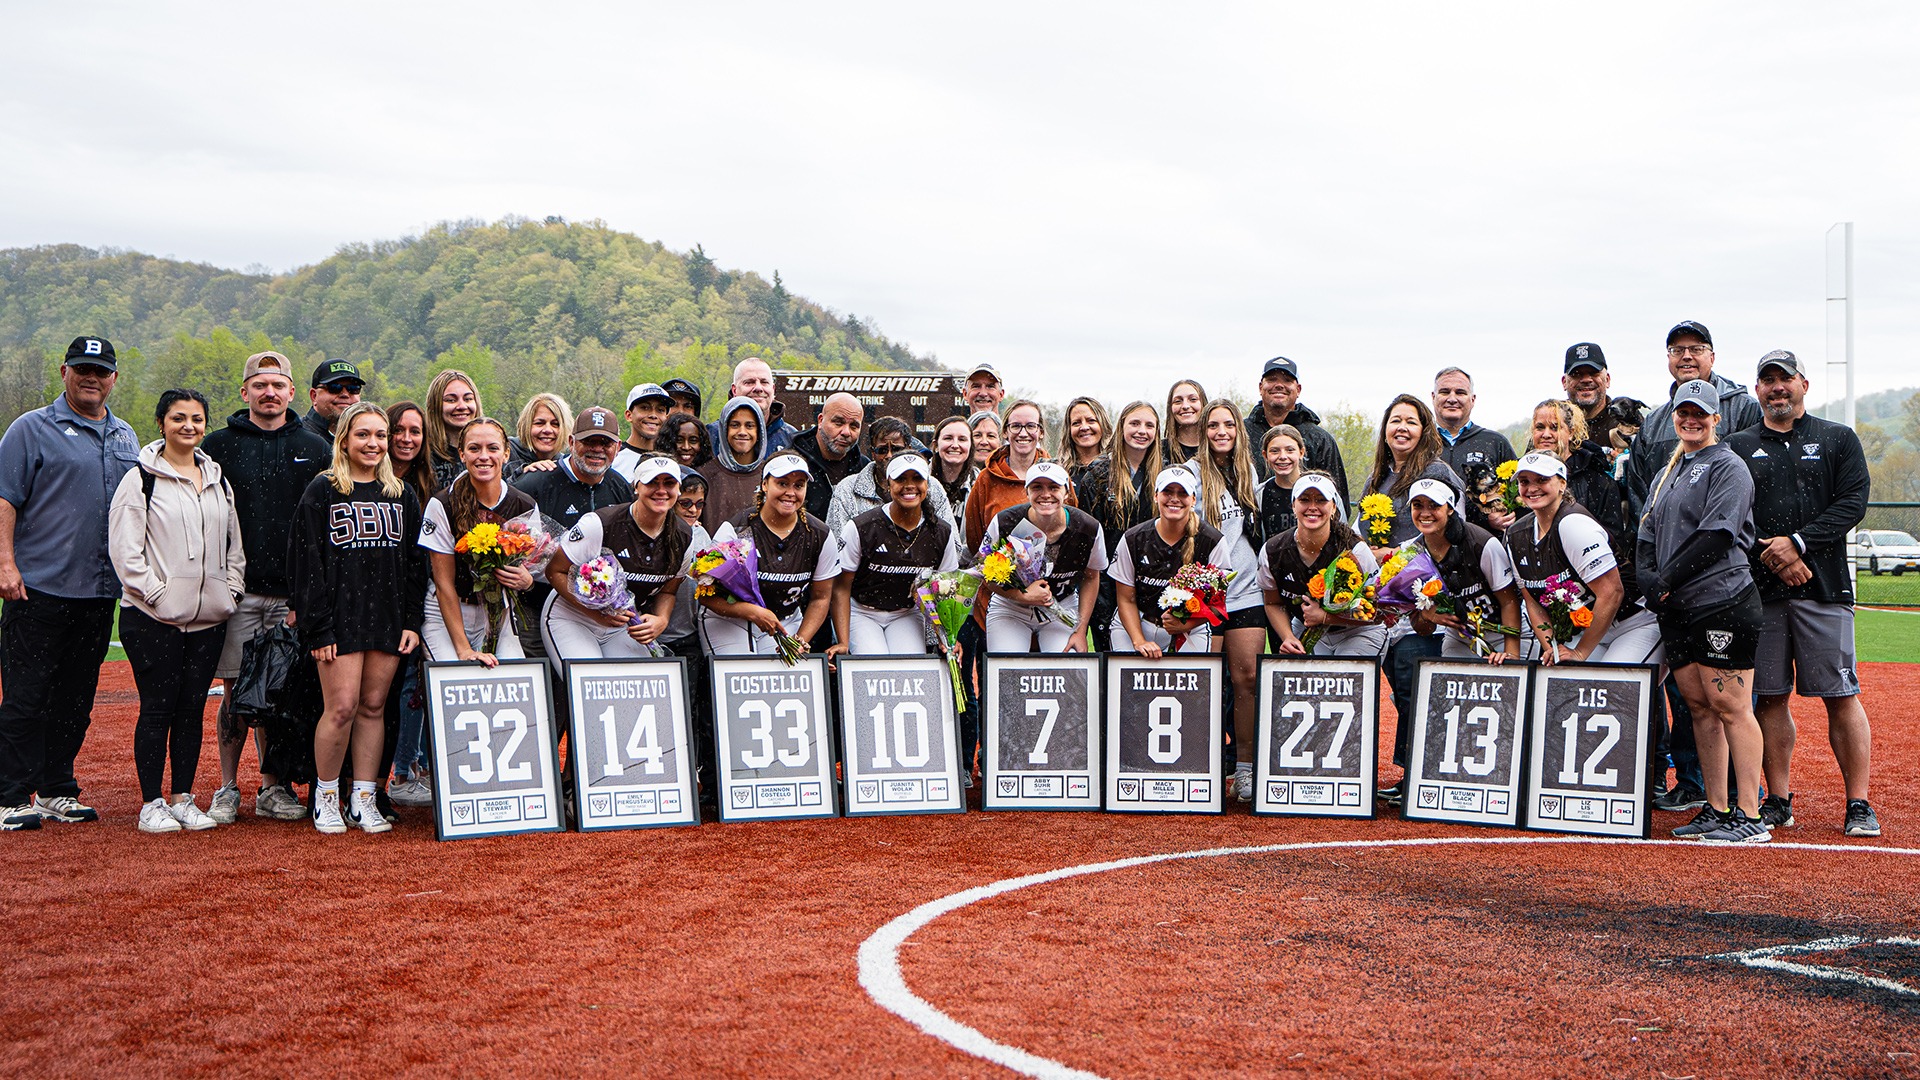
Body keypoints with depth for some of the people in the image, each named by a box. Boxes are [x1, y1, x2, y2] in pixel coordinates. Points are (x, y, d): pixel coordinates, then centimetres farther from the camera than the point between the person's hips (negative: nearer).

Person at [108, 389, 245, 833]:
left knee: (193, 708, 8)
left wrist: (230, 591, 6)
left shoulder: (217, 481, 15)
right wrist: (157, 593, -14)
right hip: (153, 618, -5)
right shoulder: (141, 480, -2)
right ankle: (151, 803, 7)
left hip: (209, 618, 5)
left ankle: (182, 797, 16)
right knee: (158, 708, -2)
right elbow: (124, 548, -8)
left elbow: (234, 545, 19)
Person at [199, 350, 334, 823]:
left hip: (293, 592, 1)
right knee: (236, 690, 2)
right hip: (237, 589, -1)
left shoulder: (315, 448, 9)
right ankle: (228, 788, 12)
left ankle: (273, 786, 14)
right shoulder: (219, 445, 6)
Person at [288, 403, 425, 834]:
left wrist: (412, 620, 4)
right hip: (340, 615, -4)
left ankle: (364, 800, 11)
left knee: (374, 706, 5)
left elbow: (415, 564, 14)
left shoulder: (401, 494, 14)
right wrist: (317, 626, -10)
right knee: (341, 707, -9)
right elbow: (307, 563, -4)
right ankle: (325, 797, 8)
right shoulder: (322, 492, 1)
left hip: (389, 617, 4)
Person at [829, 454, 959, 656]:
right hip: (861, 613, -3)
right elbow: (841, 588, -11)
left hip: (907, 615, 3)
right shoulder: (860, 528, -17)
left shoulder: (942, 533, -5)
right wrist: (843, 642, -19)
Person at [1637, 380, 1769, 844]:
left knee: (1730, 707, -9)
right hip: (1676, 610, 8)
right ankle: (1717, 809, 14)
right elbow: (1648, 537, 17)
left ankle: (1750, 817, -7)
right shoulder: (1666, 474, 22)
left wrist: (1668, 578, -12)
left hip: (1722, 603, -8)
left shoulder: (1728, 467, -2)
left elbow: (1716, 535, -13)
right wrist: (1650, 581, -2)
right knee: (1700, 707, 8)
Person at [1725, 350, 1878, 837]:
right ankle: (1778, 800, 10)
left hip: (1824, 588, -1)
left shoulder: (1839, 440, 11)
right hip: (1759, 589, 2)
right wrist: (1771, 554, -11)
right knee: (1770, 697, 3)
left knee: (1841, 697, -4)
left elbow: (1854, 502, -1)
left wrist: (1798, 542, -13)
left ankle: (1859, 804, 2)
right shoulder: (1737, 447, 13)